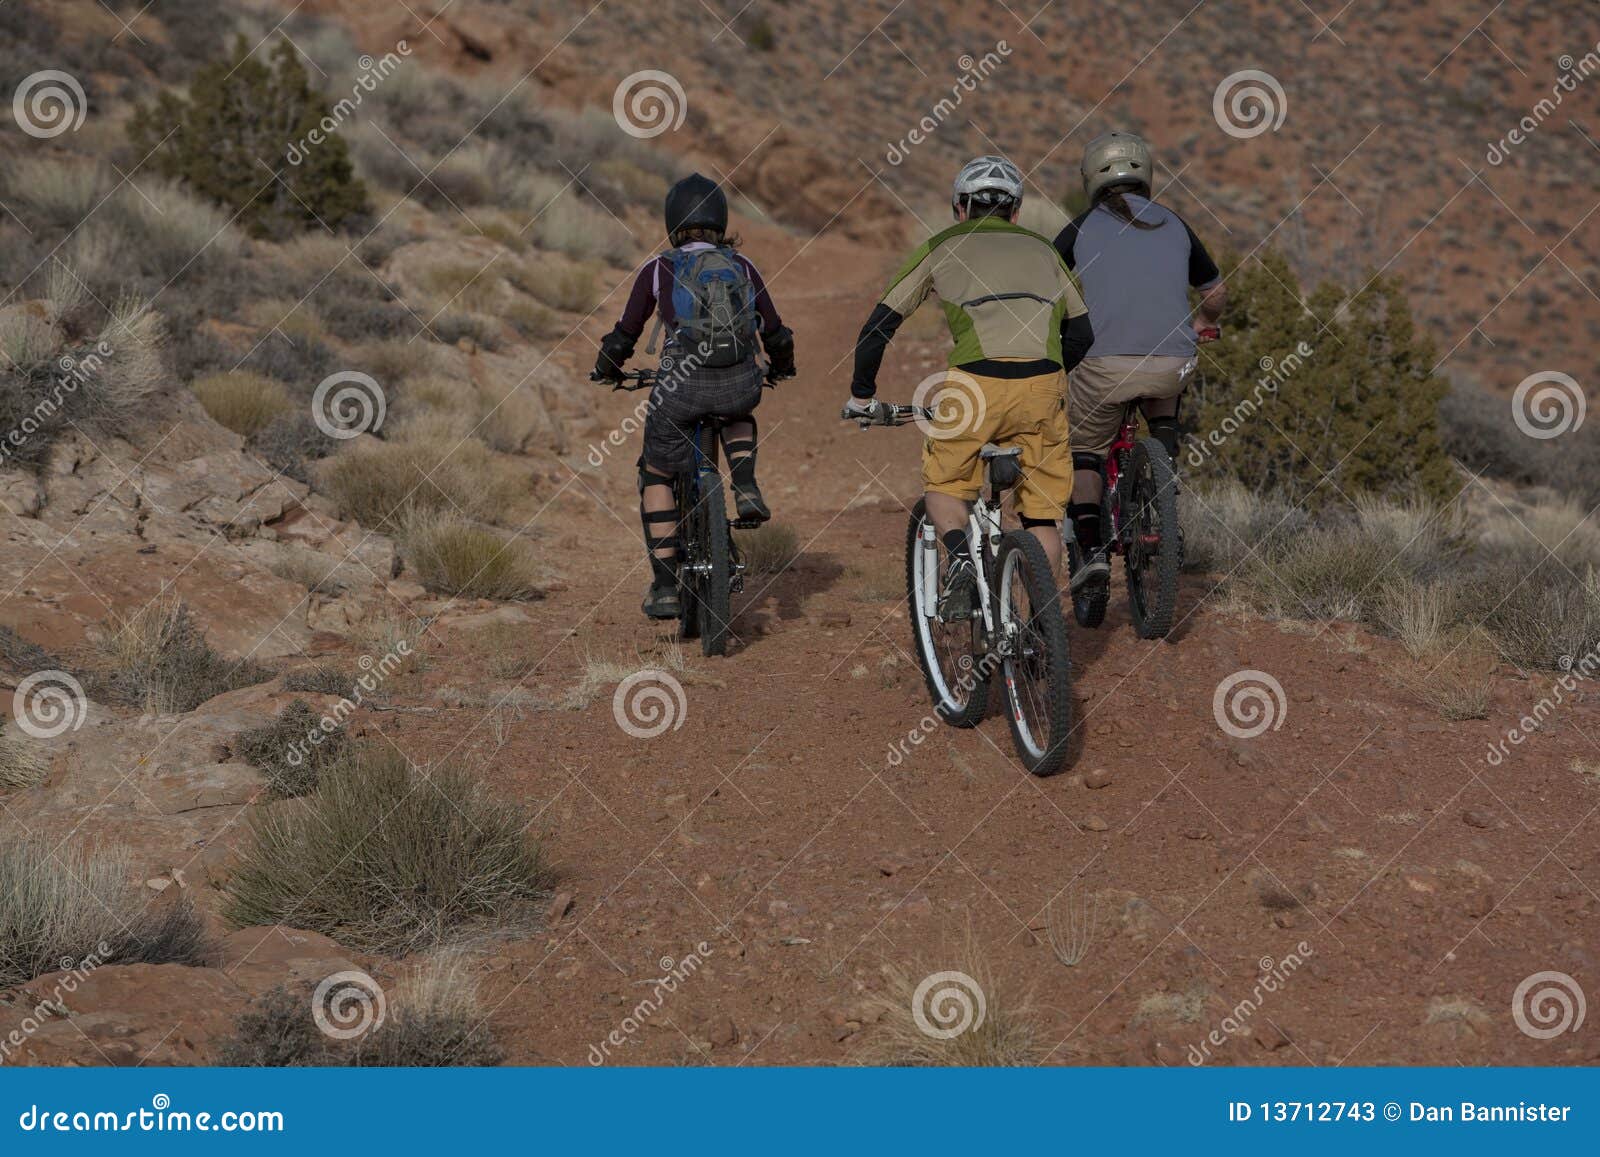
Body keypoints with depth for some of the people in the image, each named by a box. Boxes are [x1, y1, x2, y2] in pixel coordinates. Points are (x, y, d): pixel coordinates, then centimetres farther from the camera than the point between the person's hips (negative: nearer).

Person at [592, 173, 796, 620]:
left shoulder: (658, 269, 8)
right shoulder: (742, 266, 14)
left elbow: (624, 336, 12)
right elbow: (776, 333, 18)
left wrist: (607, 369, 33)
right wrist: (781, 367, 40)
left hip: (681, 384, -2)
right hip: (741, 384, 2)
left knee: (656, 477, 18)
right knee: (738, 415, 39)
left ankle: (665, 586, 12)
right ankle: (746, 489, 12)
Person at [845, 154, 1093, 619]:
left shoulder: (941, 247, 18)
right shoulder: (1040, 248, 26)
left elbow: (878, 328, 16)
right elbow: (1081, 332, 26)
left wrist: (861, 396, 29)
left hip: (977, 383, -2)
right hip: (1043, 386, 2)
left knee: (944, 484, 19)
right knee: (1042, 511, 15)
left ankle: (958, 554, -9)